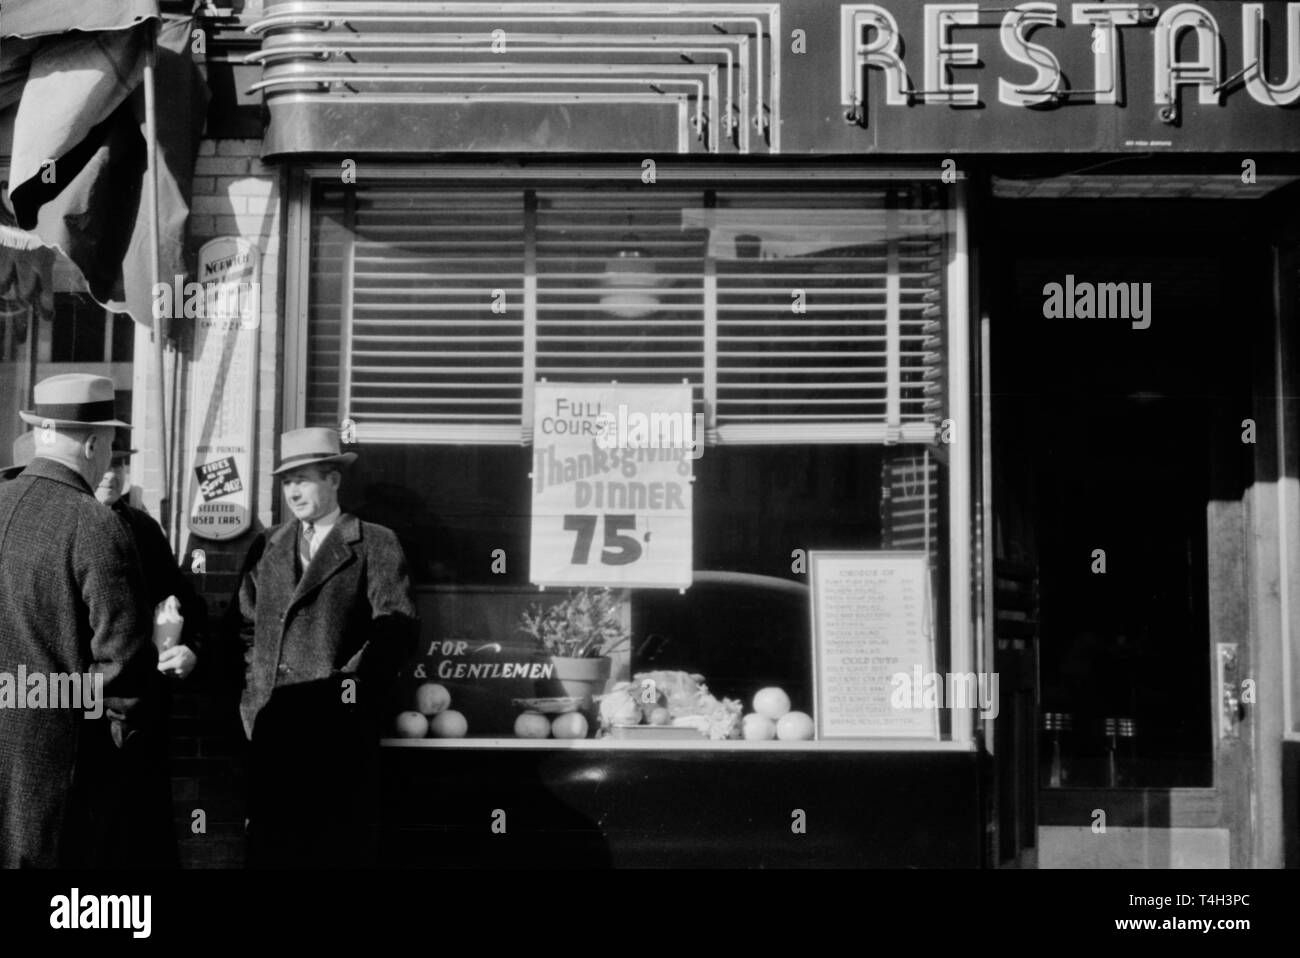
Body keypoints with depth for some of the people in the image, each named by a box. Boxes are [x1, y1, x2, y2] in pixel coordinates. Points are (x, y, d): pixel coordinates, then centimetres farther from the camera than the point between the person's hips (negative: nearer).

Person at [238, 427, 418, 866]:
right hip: (272, 723, 4)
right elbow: (246, 628, 18)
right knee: (270, 844, 5)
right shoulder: (267, 546, 18)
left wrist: (351, 685, -14)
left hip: (341, 726, -4)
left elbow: (396, 628, -6)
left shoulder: (375, 544, 3)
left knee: (338, 846, -1)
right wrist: (251, 700, 7)